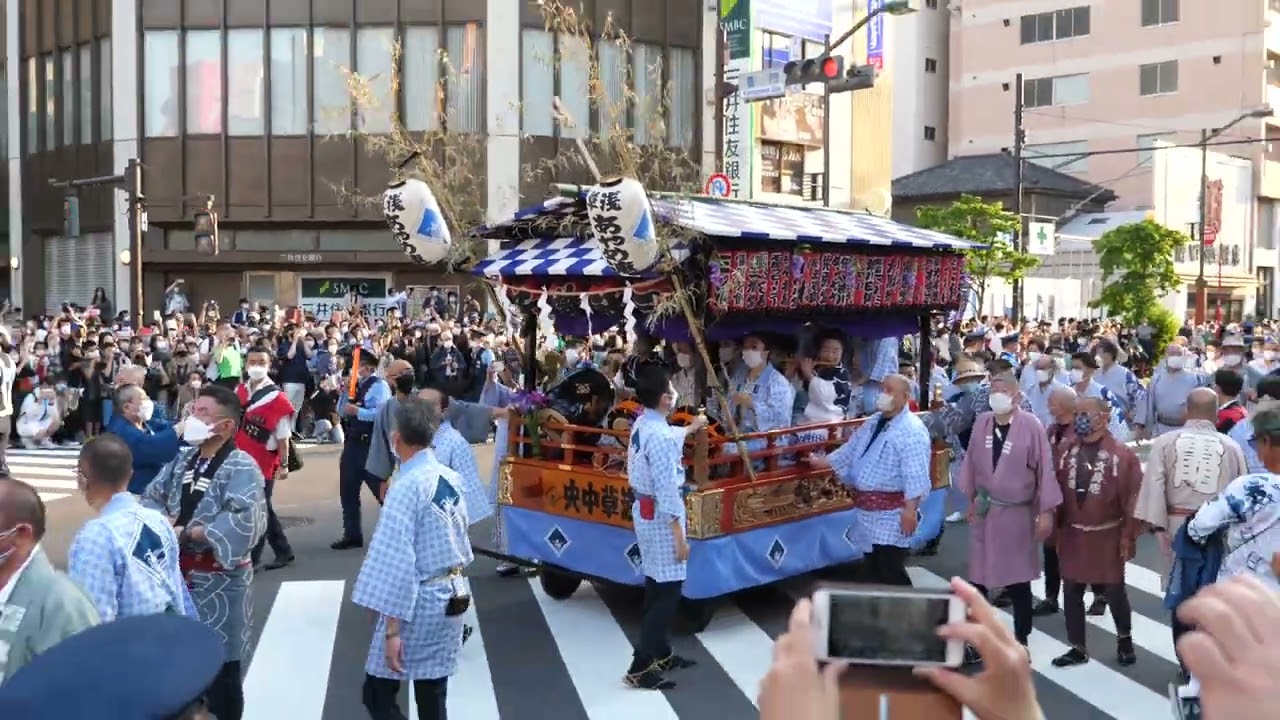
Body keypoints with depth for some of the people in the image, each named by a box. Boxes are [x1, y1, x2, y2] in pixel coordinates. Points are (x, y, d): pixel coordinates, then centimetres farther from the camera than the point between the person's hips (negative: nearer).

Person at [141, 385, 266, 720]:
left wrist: (186, 533, -24)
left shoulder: (241, 467, -16)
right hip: (179, 571, 7)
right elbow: (152, 496, 12)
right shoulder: (183, 459, 8)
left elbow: (245, 522, -29)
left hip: (218, 579, -7)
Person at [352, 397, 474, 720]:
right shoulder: (451, 478, 3)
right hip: (452, 597, 7)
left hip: (417, 603, -7)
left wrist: (391, 628, -18)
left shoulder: (407, 486, -19)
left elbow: (397, 560, -20)